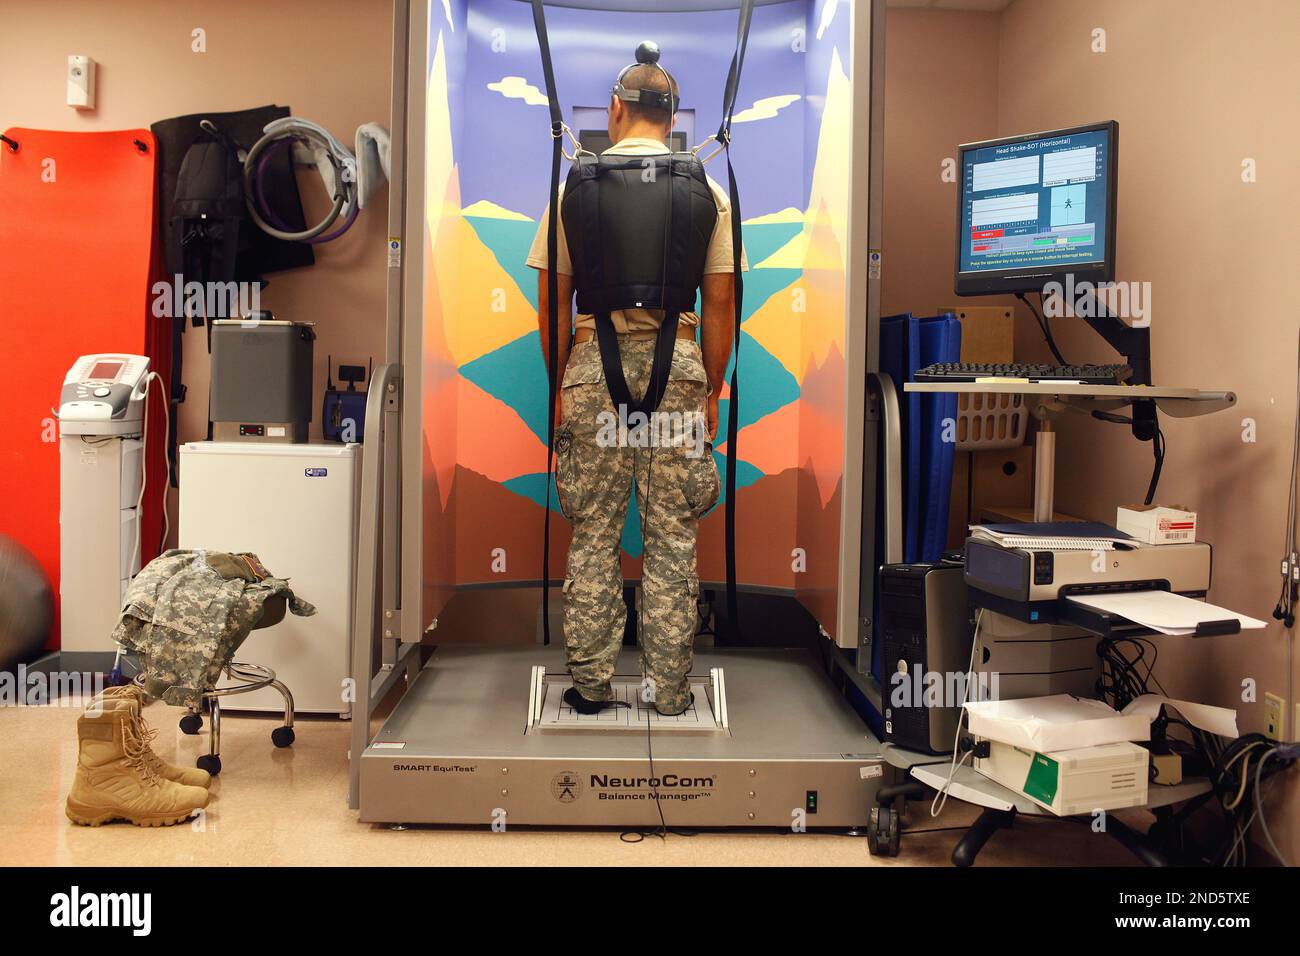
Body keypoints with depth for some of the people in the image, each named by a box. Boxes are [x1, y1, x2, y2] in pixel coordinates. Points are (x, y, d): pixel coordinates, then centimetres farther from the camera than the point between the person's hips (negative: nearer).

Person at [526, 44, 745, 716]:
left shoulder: (575, 183, 6)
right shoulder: (706, 190, 6)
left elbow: (552, 298, 4)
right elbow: (720, 301, 4)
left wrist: (558, 385, 12)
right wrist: (712, 390, 11)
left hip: (595, 366, 0)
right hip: (677, 365, 0)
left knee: (592, 535, 8)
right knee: (672, 538, 5)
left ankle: (590, 686, 14)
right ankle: (669, 693, 12)